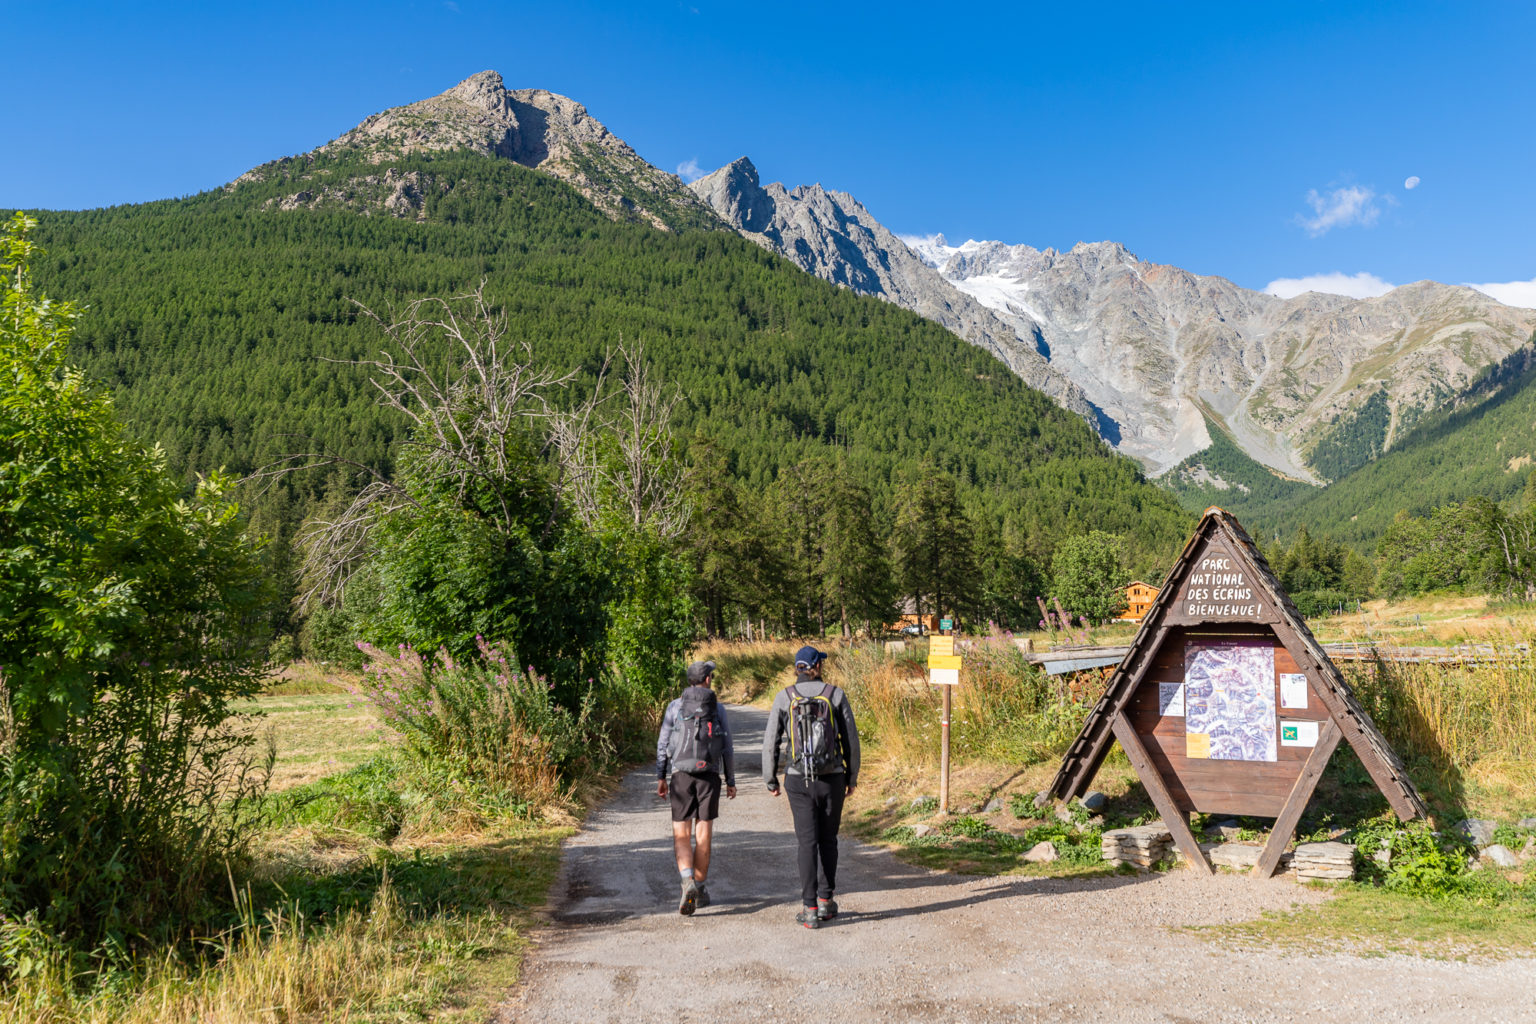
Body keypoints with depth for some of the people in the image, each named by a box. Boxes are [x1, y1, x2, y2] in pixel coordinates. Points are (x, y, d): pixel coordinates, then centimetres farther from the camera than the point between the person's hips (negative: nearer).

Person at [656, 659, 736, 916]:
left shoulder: (675, 706, 2)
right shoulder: (717, 708, 2)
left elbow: (663, 744, 2)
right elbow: (727, 748, 3)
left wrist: (660, 777, 9)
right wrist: (731, 781, 10)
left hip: (681, 775, 0)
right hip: (709, 776, 0)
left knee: (681, 834, 2)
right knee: (703, 835, 9)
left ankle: (688, 883, -19)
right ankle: (700, 889, 15)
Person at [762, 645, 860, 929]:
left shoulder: (784, 698, -2)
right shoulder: (836, 695, -3)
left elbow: (770, 742, -2)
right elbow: (851, 739, -1)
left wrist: (770, 780, 9)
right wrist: (852, 777, 9)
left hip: (799, 780, 0)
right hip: (832, 779, 0)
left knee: (808, 843, 3)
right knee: (828, 840, 17)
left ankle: (810, 910, -1)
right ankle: (826, 901, 20)